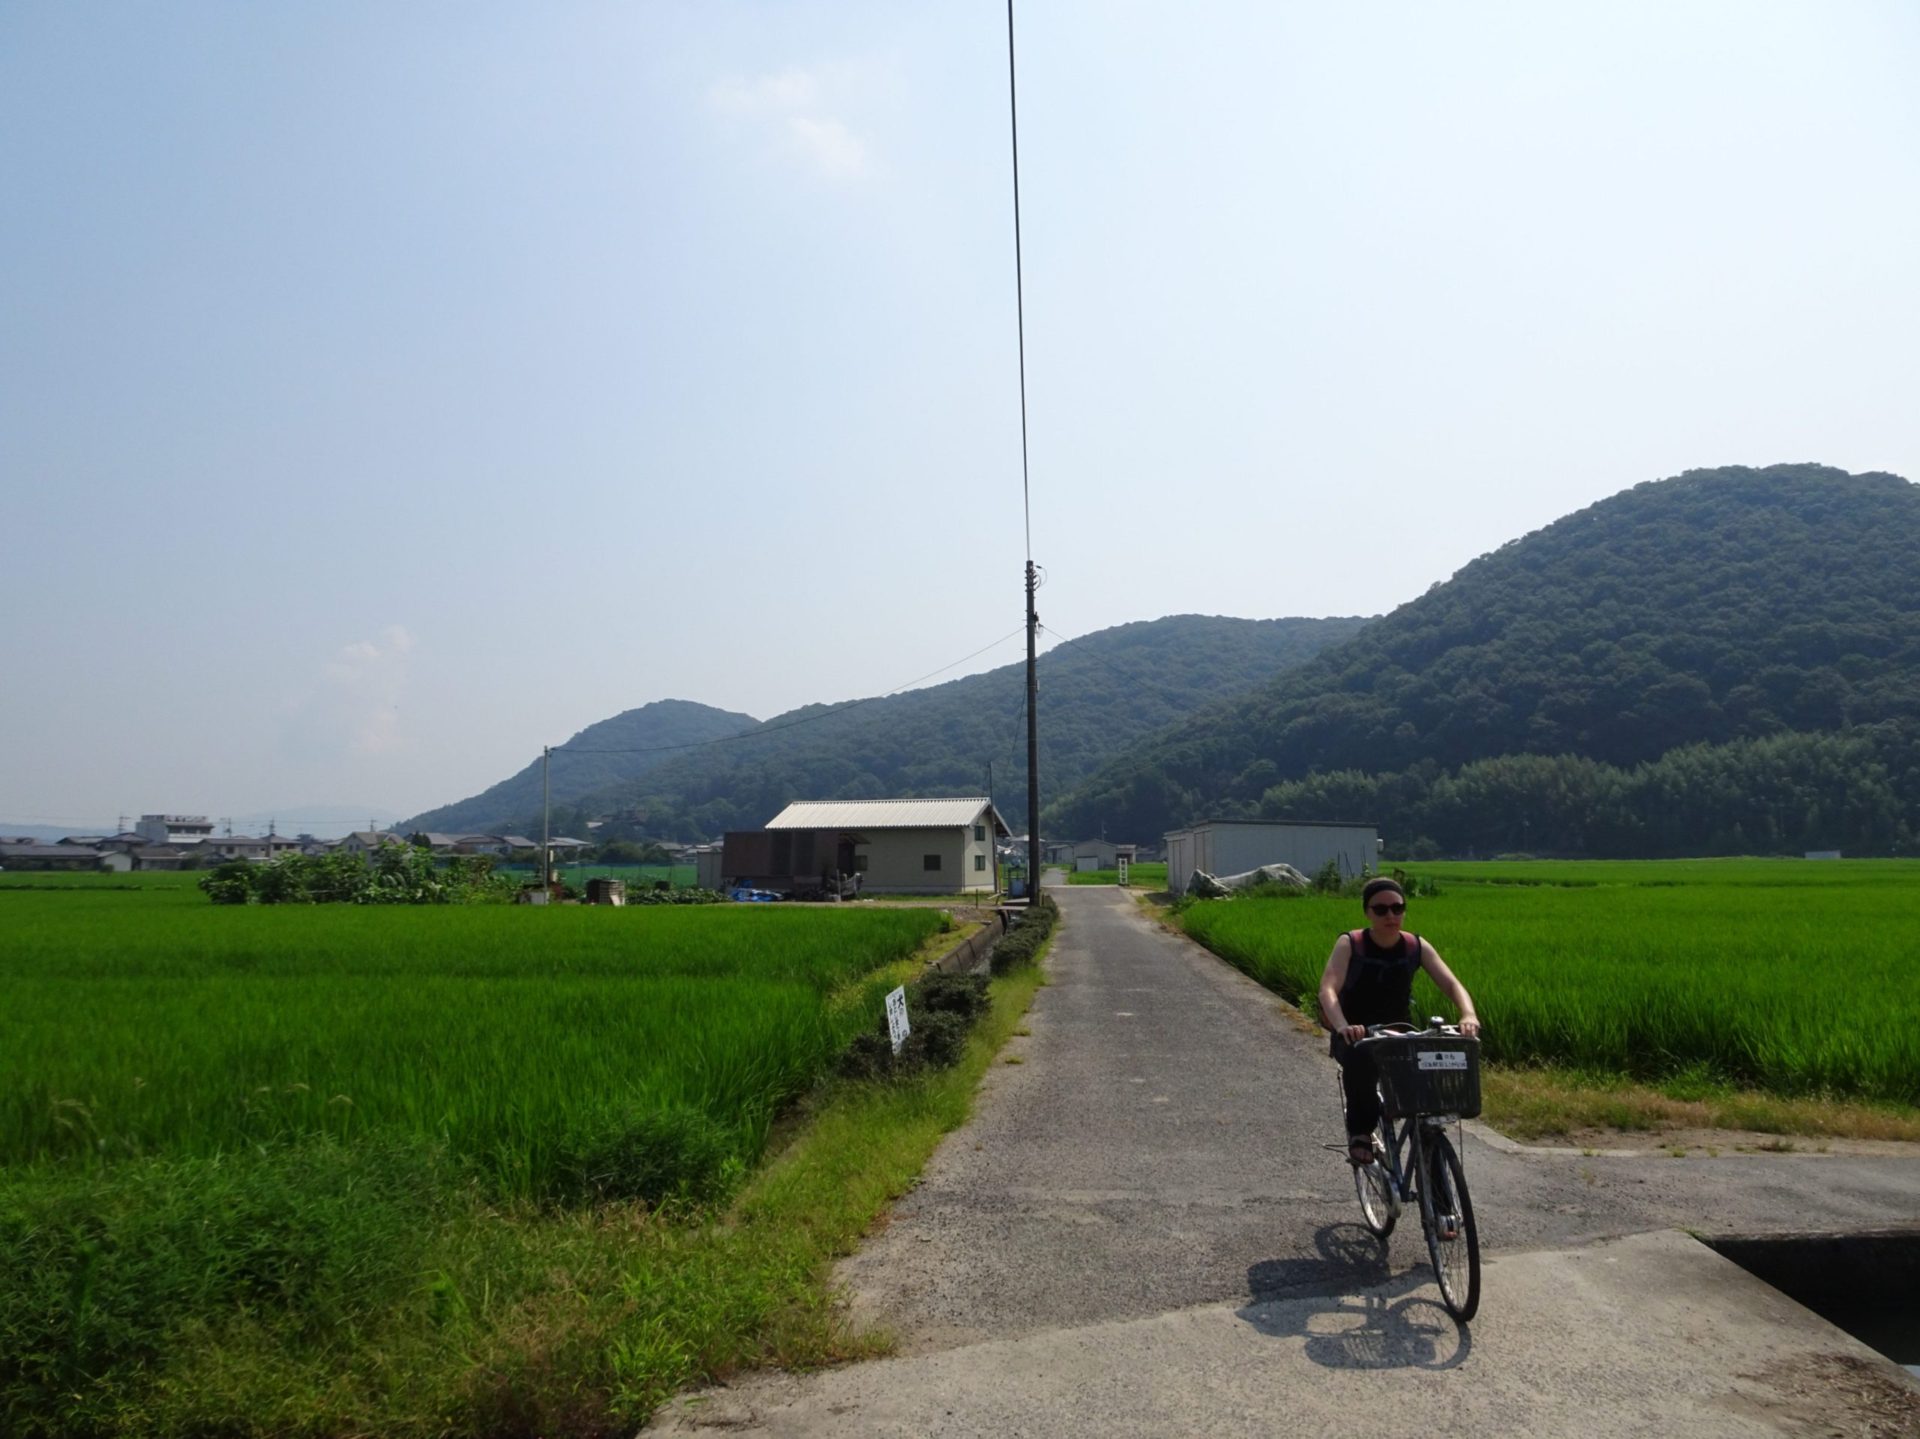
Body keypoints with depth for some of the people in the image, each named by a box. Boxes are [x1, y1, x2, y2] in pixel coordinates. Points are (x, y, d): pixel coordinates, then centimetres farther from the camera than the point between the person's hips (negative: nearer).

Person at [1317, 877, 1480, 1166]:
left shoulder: (1417, 947, -6)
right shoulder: (1349, 945, -15)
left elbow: (1451, 983, -15)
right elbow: (1328, 989, -29)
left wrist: (1469, 1015, -38)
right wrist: (1343, 1027, -49)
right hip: (1356, 1036, -3)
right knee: (1358, 1058, -39)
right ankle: (1360, 1132, -14)